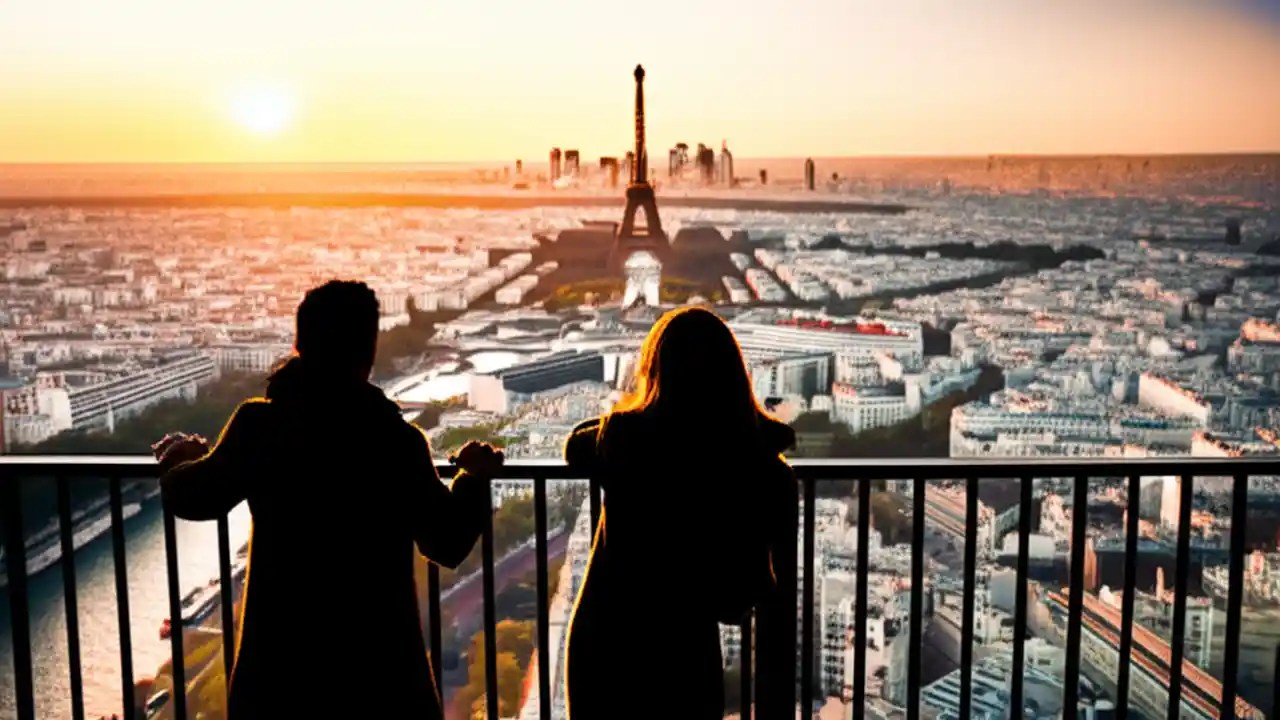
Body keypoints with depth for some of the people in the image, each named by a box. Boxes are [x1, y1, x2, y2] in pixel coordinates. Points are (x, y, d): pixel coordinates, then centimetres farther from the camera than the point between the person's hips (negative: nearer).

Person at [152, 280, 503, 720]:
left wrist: (180, 461, 28)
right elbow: (448, 543, -4)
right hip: (379, 654, -1)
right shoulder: (397, 439, -12)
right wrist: (474, 480, 13)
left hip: (280, 657, 2)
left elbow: (192, 497, 7)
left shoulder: (259, 425, -8)